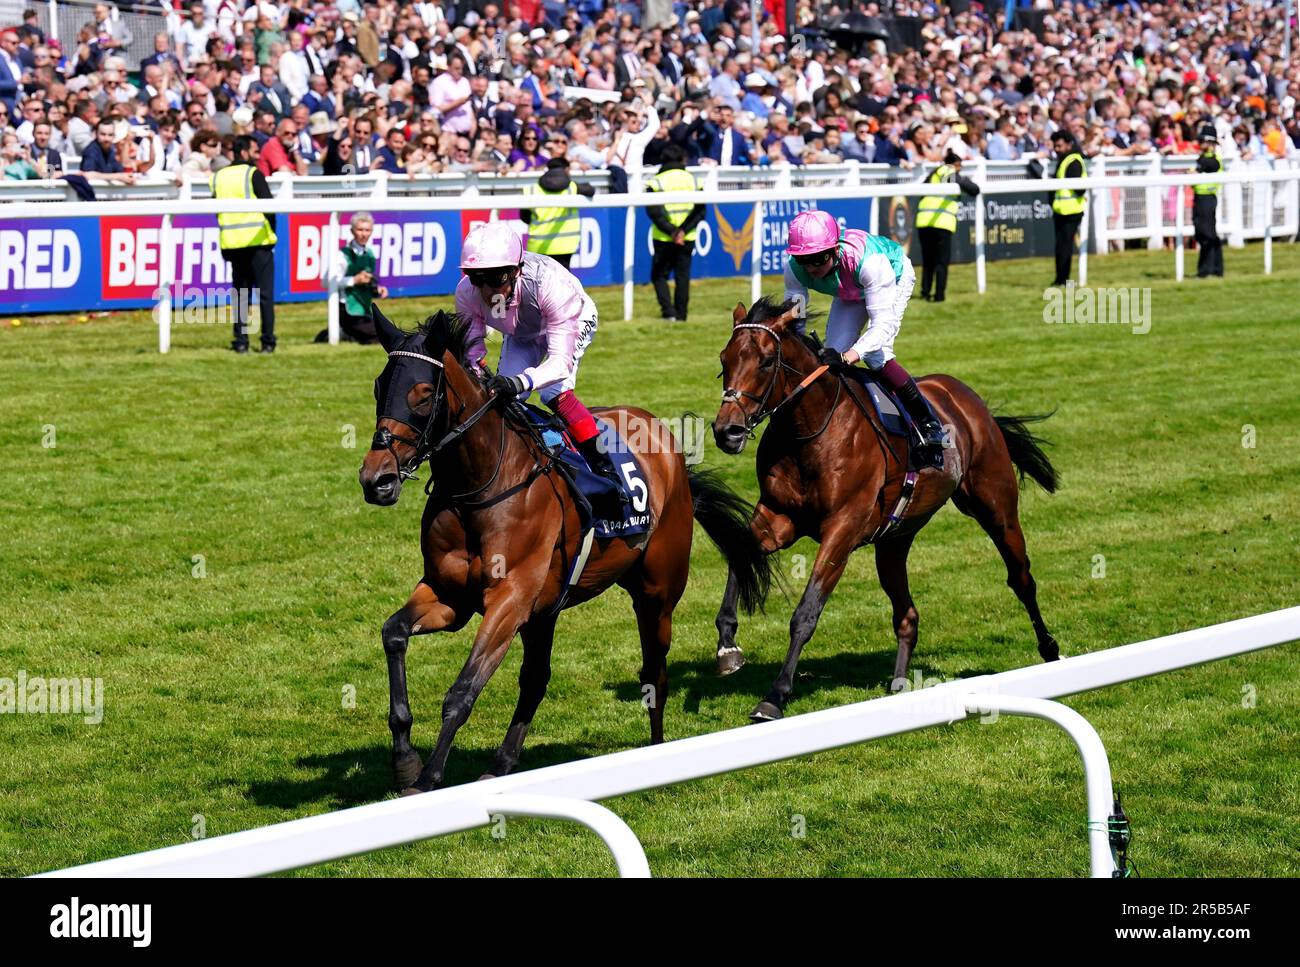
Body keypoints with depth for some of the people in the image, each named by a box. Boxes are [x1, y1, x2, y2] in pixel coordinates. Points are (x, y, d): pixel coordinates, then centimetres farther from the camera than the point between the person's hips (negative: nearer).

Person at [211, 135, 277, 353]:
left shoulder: (217, 177, 10)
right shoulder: (253, 174, -7)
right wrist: (271, 232, 3)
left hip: (231, 243, 5)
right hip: (257, 239, -5)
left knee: (240, 294, 11)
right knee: (265, 293, 0)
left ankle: (241, 341, 5)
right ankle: (268, 341, -3)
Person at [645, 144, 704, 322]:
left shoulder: (657, 182, -5)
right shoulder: (693, 180, 4)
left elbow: (654, 212, -14)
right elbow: (700, 211, -1)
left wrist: (671, 231, -15)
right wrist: (683, 230, -9)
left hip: (664, 240, -2)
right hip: (688, 239, 2)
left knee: (659, 275, 8)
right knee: (683, 277, 10)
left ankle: (668, 311, -7)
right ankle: (680, 315, 9)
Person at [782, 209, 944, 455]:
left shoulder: (869, 261, -47)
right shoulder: (795, 268, -32)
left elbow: (884, 324, -48)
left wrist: (848, 356, -63)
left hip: (896, 277, -5)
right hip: (851, 294, 5)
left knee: (876, 355, -24)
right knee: (832, 356, -7)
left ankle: (928, 422, -11)